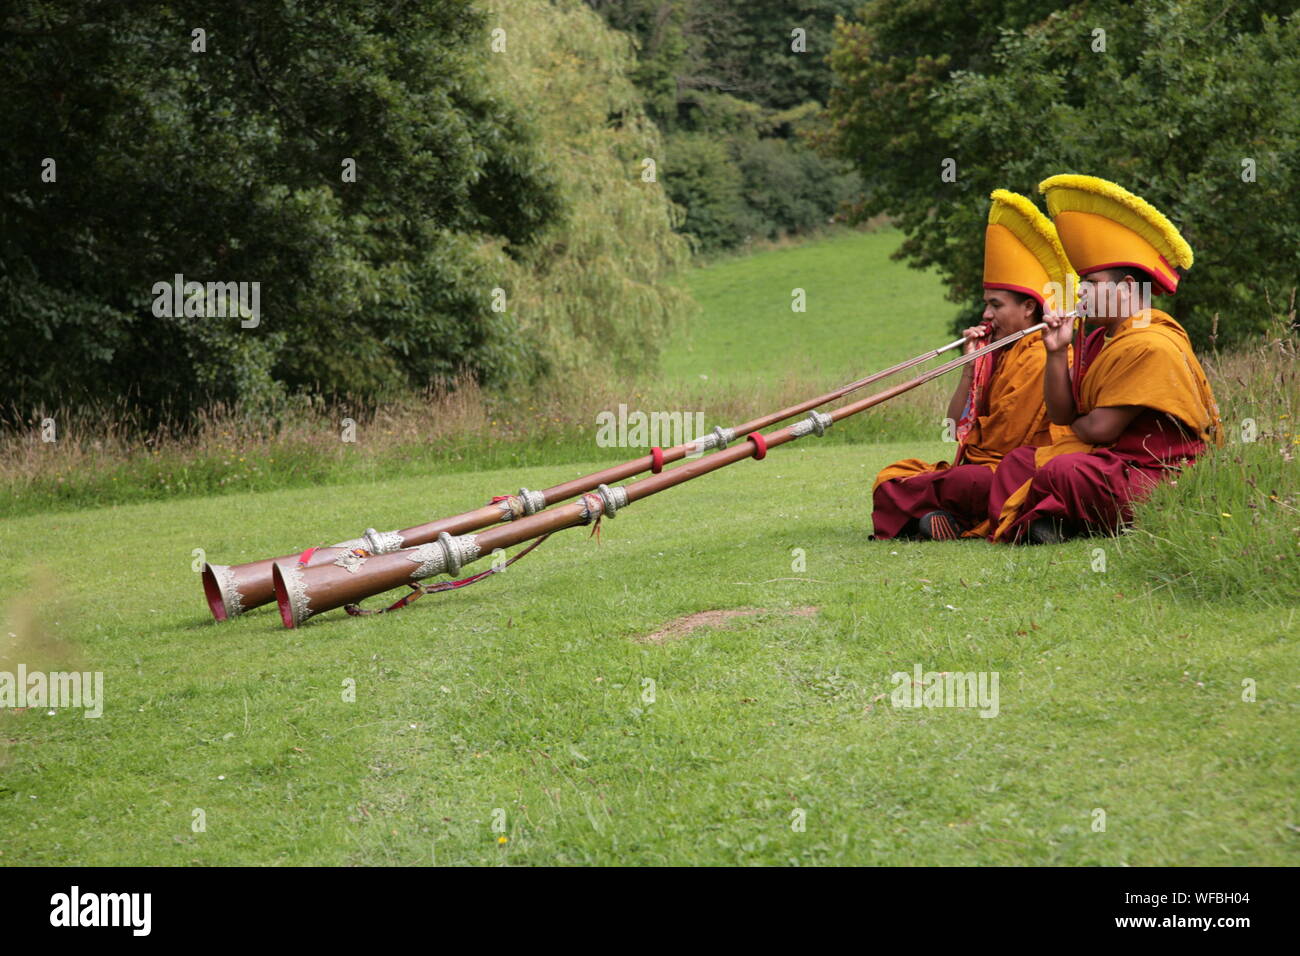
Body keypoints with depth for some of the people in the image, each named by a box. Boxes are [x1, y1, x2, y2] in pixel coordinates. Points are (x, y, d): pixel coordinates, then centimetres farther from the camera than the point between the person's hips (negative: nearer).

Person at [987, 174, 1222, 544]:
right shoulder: (1099, 340, 12)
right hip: (1113, 460, 10)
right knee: (1018, 462, 11)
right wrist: (1056, 352, -2)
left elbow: (1101, 428, -20)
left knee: (1064, 471, -31)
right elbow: (1061, 415, 9)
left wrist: (1075, 427, 3)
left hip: (1156, 477, -10)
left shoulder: (1151, 345, -19)